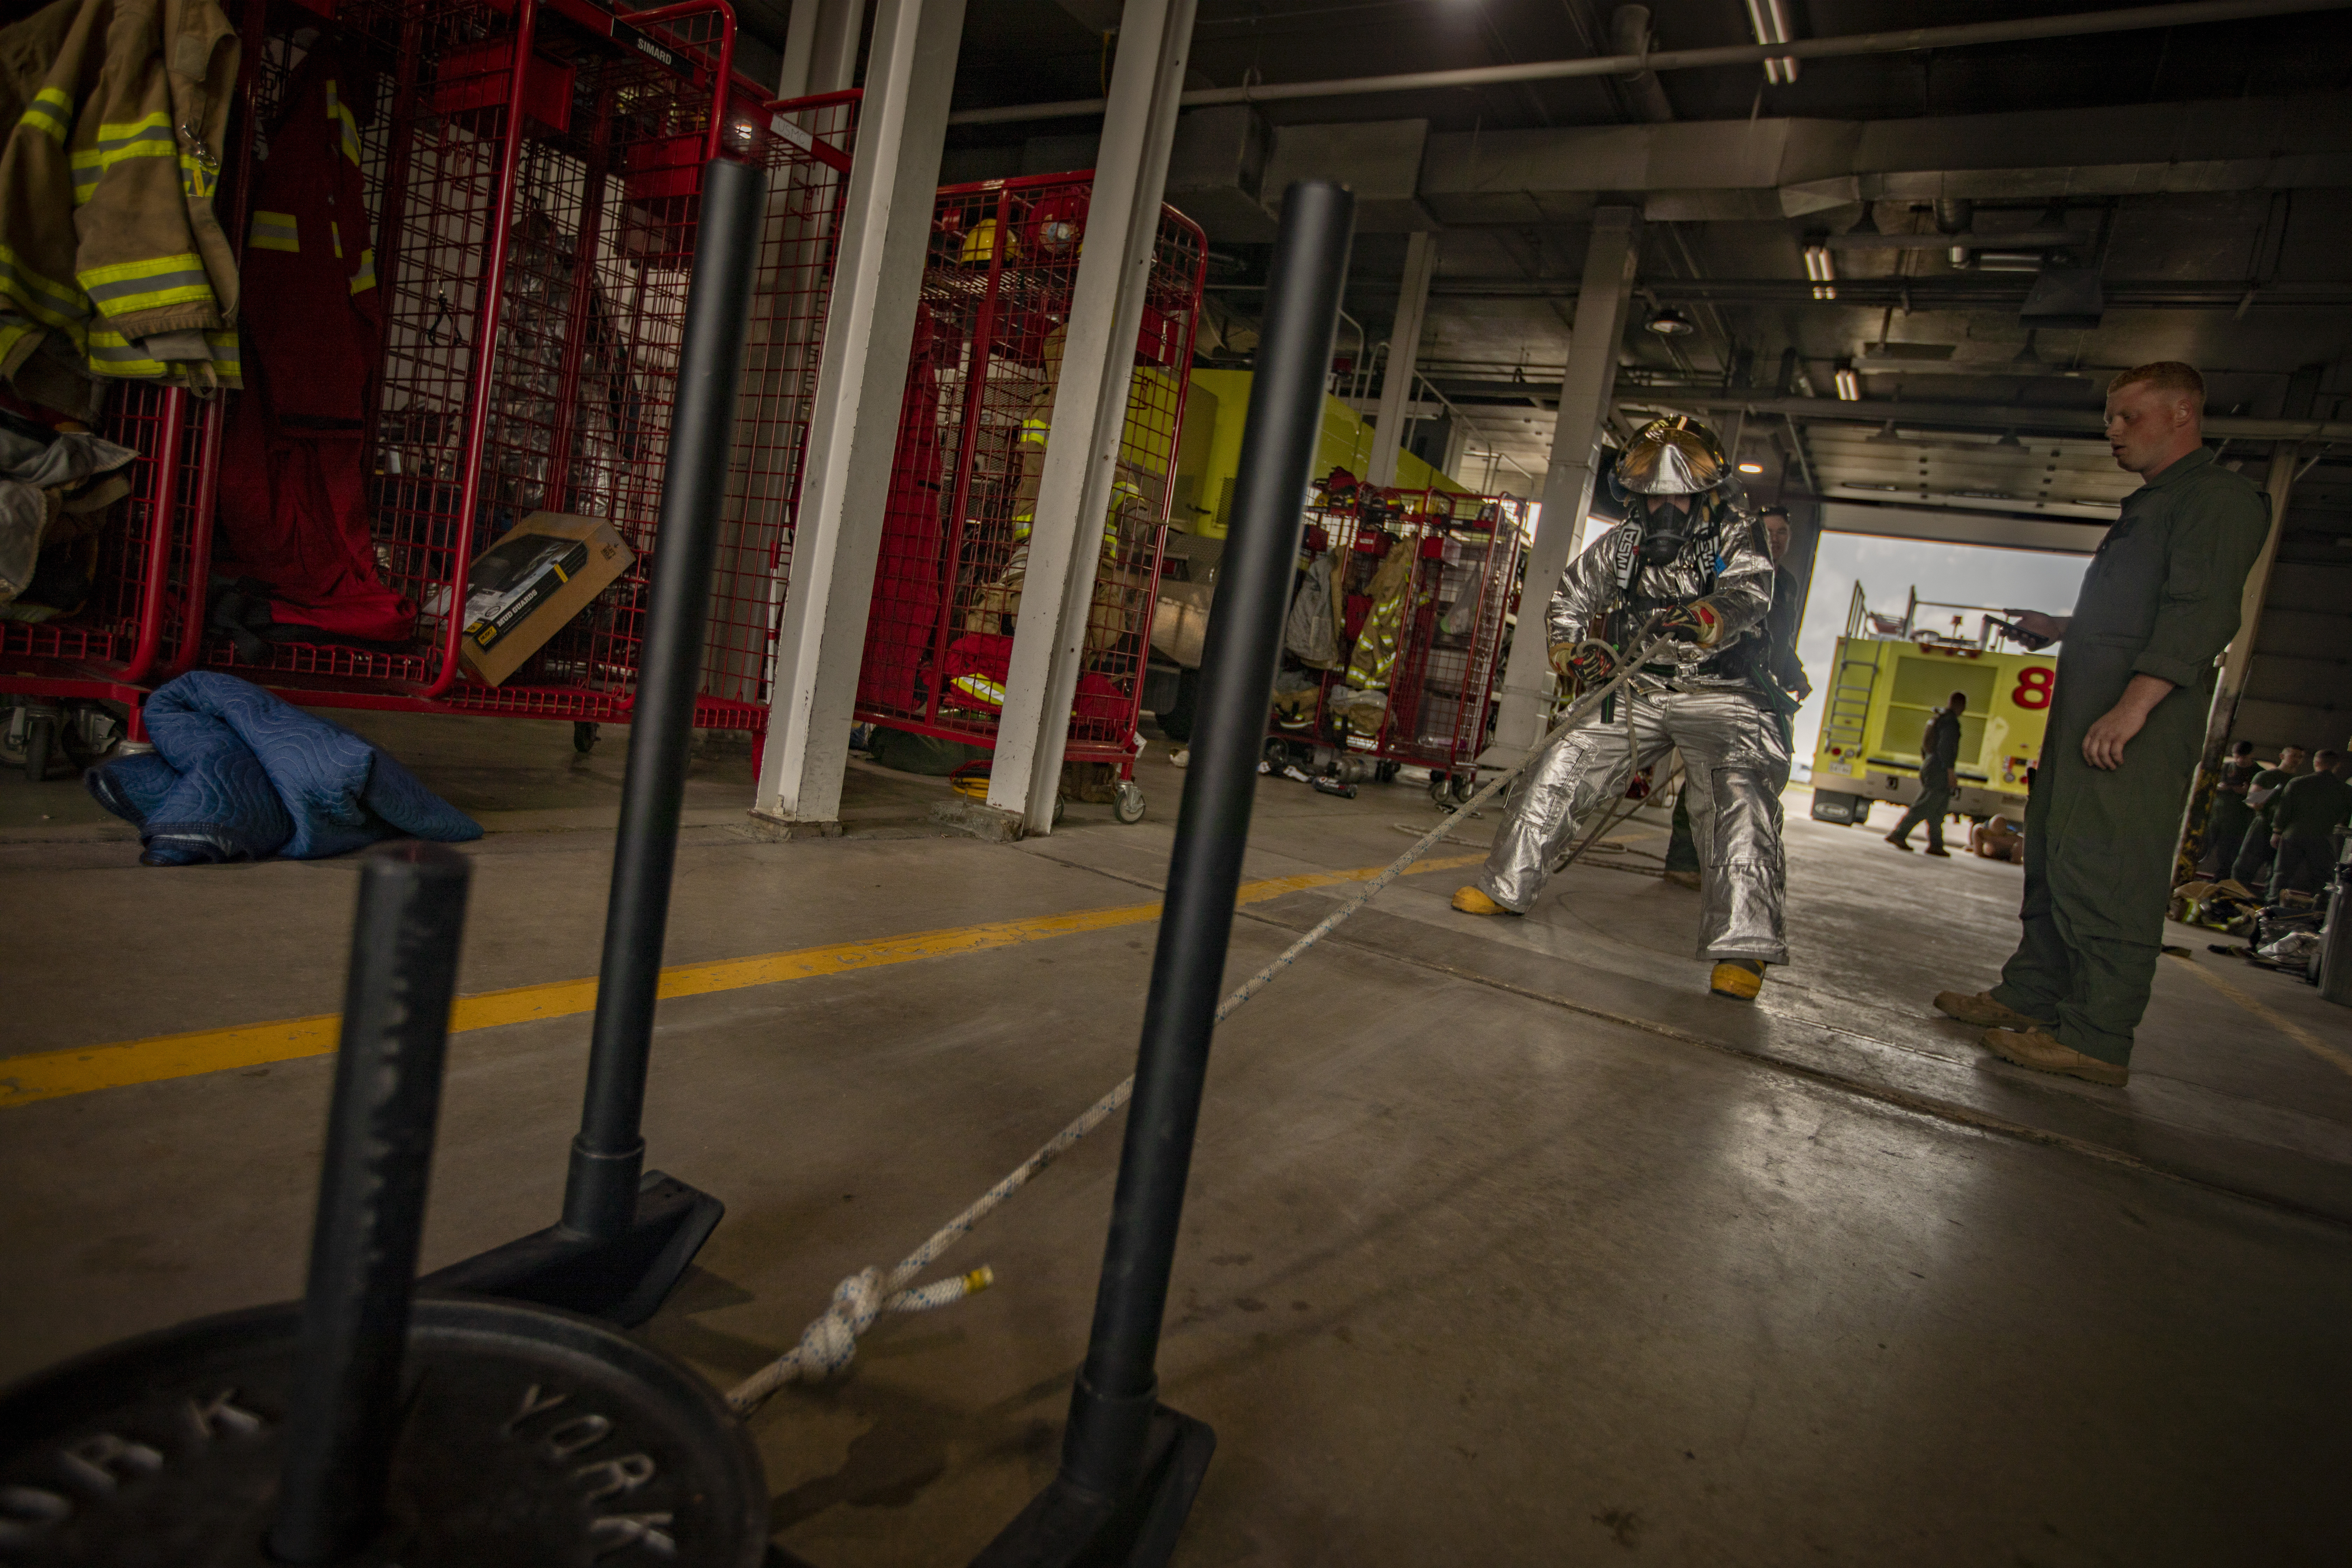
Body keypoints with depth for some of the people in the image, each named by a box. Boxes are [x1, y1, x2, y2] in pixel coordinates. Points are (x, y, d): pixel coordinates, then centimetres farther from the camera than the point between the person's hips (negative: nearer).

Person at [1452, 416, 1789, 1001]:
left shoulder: (1734, 536, -6)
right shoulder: (1622, 545, 4)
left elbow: (1748, 593, -24)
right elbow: (1569, 598, 13)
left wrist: (1705, 621, -46)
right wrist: (1577, 652, -6)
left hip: (1719, 694, -4)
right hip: (1640, 690, 4)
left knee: (1739, 795, -25)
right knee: (1562, 765, -5)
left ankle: (1743, 946, -25)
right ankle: (1507, 885, 9)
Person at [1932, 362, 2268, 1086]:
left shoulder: (2218, 497, -6)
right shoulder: (2152, 505, 26)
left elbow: (2201, 613, -19)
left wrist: (2132, 705, -27)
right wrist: (2059, 629, 26)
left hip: (2139, 719, -10)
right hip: (2089, 708, 10)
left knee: (2103, 869, -12)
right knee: (2054, 856, 12)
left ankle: (2098, 1039, -8)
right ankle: (2030, 996, 21)